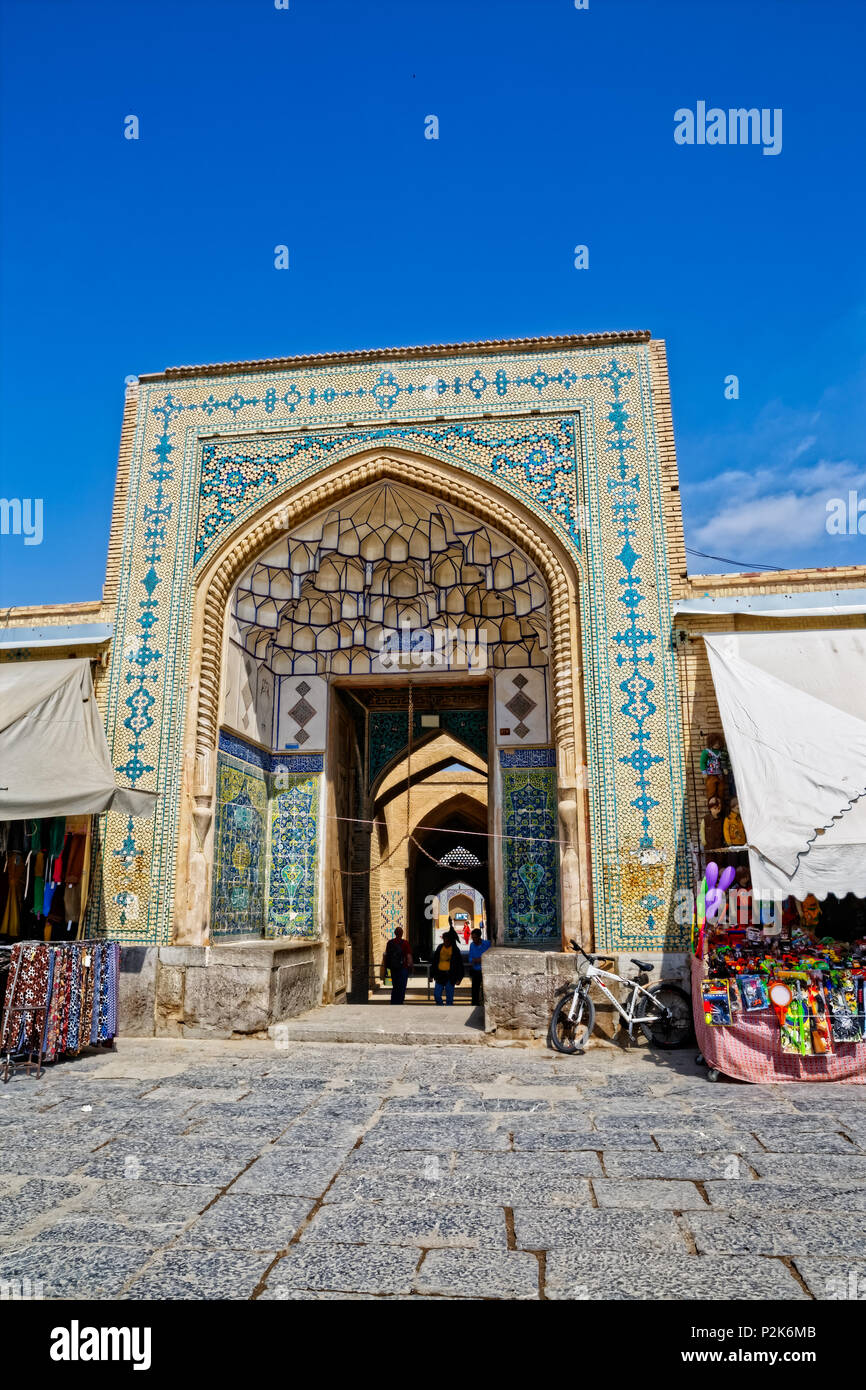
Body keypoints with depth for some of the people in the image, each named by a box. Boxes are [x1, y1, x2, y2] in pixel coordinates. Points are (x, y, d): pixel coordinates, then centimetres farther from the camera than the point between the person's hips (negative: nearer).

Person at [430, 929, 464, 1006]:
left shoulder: (455, 949, -2)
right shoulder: (440, 947, 6)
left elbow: (459, 964, 1)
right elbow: (434, 961, 11)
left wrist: (458, 978, -3)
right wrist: (433, 974, 7)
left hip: (450, 975, -3)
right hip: (440, 974, 3)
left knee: (449, 997, 1)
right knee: (436, 994, -2)